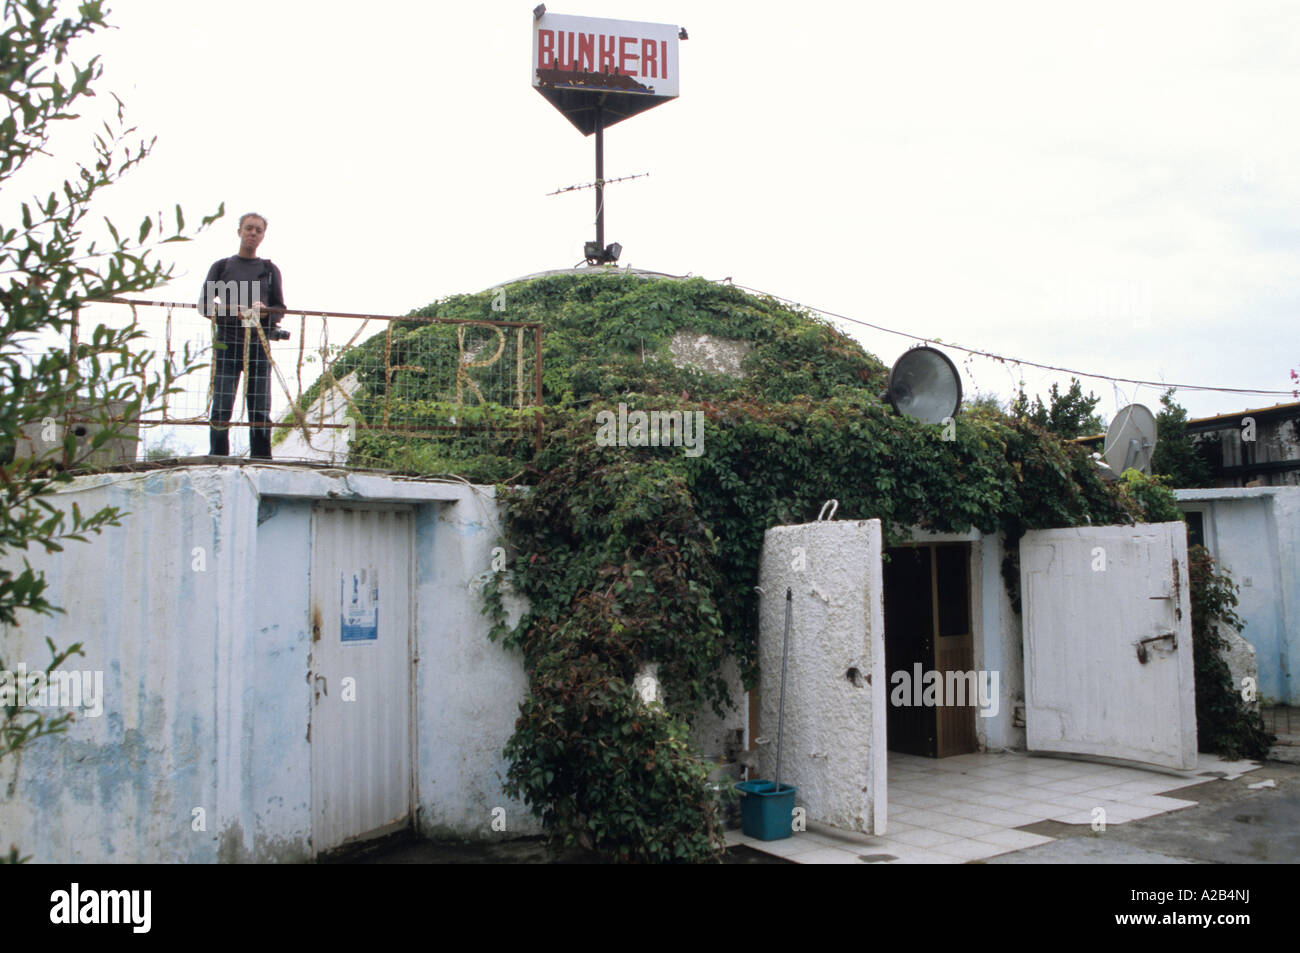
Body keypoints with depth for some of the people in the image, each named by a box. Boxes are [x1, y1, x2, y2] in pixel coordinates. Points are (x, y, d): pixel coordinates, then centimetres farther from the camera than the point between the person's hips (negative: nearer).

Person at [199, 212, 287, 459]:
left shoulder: (270, 270, 16)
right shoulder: (221, 267, 13)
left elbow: (280, 309, 12)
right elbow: (204, 304, 7)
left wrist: (265, 312, -12)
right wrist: (229, 310, -13)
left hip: (259, 345, 1)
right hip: (226, 344, -1)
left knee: (260, 410, -2)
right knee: (221, 407, -7)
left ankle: (261, 462, 1)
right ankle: (218, 459, -5)